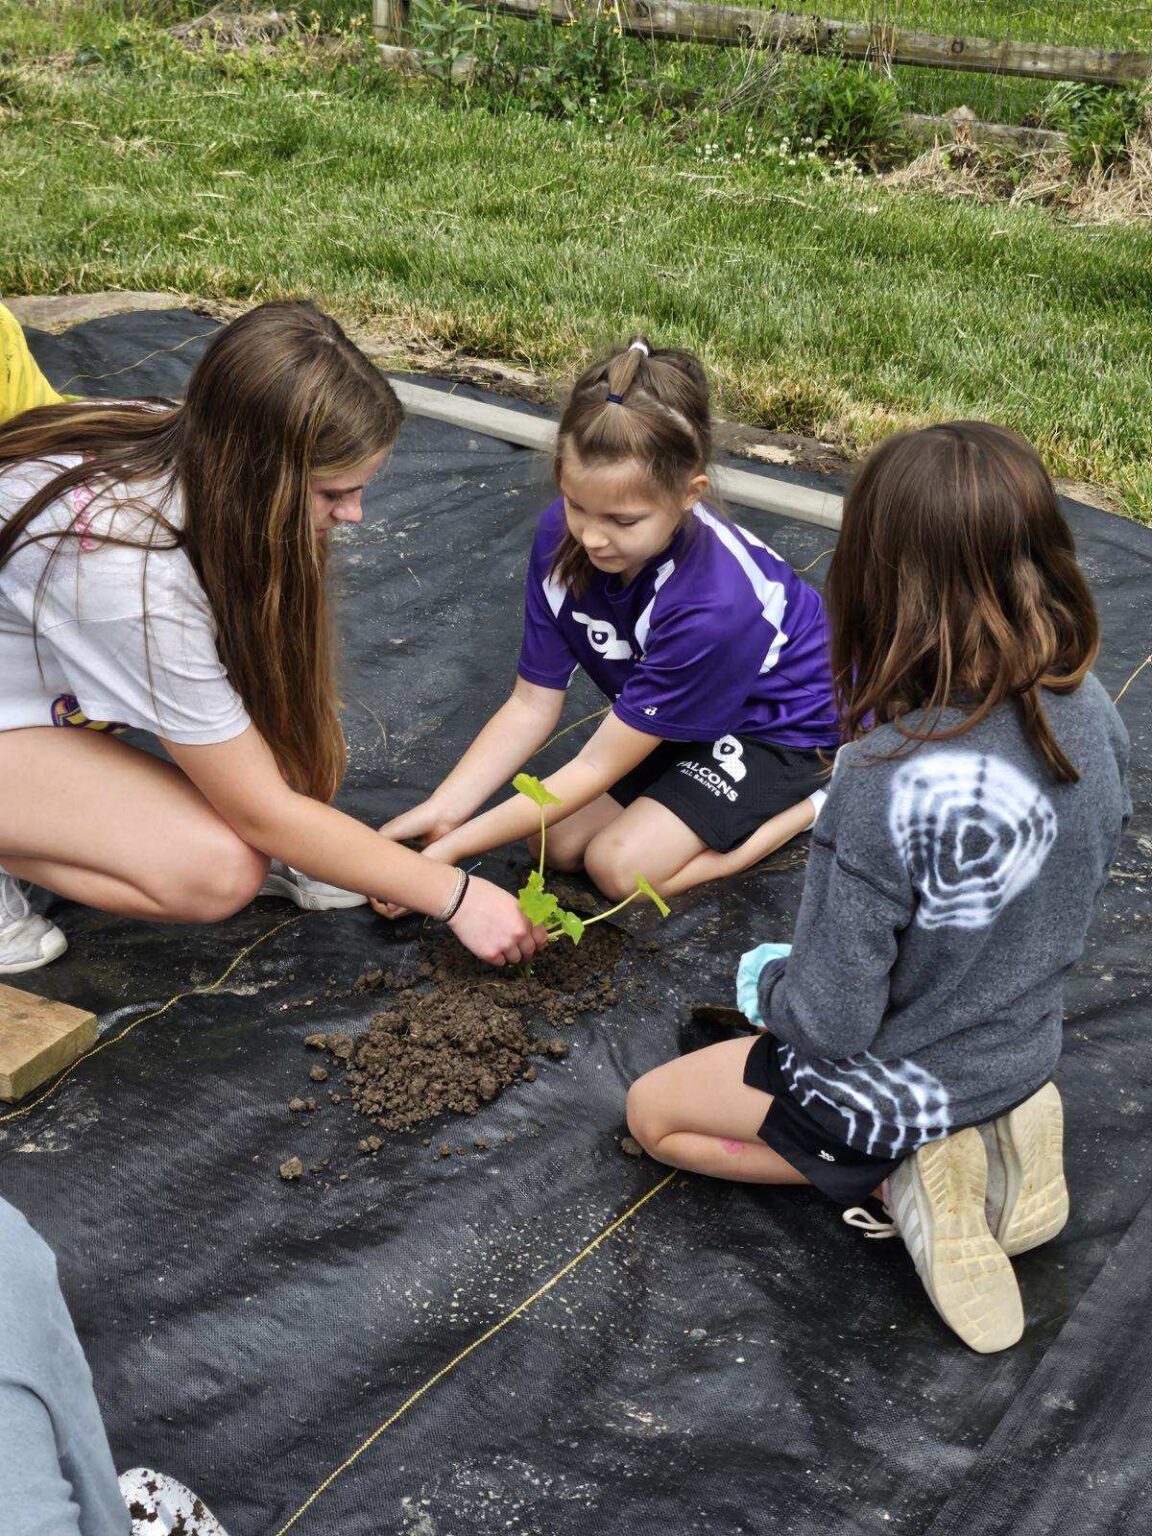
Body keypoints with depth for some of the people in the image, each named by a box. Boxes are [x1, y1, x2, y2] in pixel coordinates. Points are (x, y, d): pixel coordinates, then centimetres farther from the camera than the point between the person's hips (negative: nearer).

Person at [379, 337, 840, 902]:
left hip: (785, 726, -7)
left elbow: (598, 767, -32)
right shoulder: (562, 537, -21)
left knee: (622, 866, -18)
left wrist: (453, 849, -31)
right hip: (679, 712, 7)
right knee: (558, 841, -4)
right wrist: (439, 813, -25)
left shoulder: (713, 605, -40)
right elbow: (532, 705, -13)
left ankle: (815, 801, -1)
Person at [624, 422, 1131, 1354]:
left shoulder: (887, 782, -37)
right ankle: (990, 1135, 9)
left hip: (898, 1089, -6)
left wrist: (770, 983, -5)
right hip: (1030, 1053, 6)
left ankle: (901, 1173, -1)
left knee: (654, 1111, 17)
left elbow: (830, 1022, -29)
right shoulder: (1092, 714, -17)